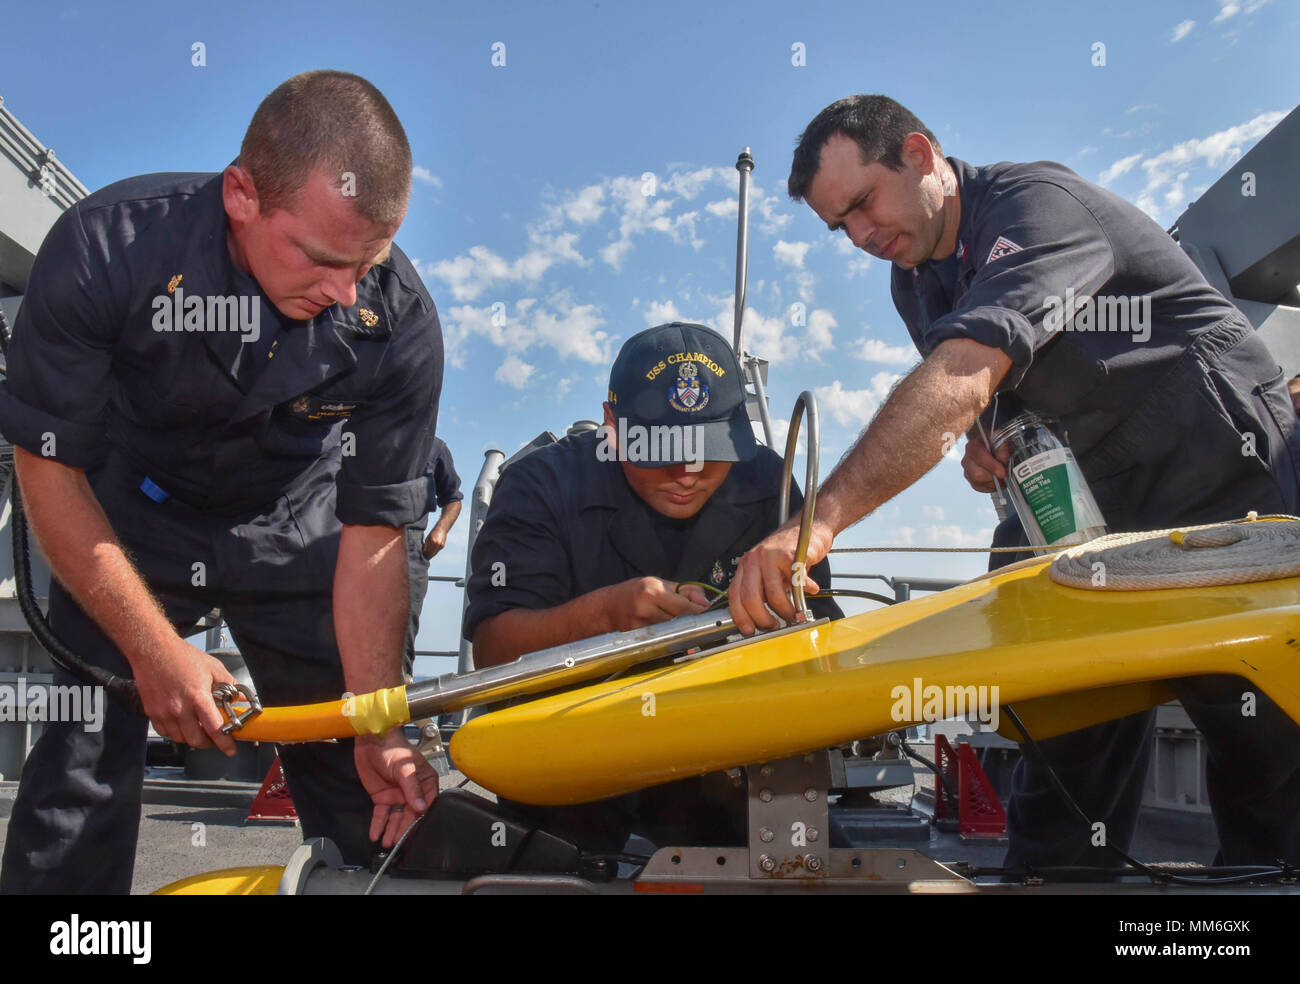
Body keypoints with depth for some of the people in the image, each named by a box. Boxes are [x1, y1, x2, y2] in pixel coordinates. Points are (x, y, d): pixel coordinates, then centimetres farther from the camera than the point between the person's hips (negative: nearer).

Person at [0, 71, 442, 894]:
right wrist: (157, 649, -23)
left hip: (290, 534, 1)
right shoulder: (105, 248, -28)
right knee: (80, 775, -6)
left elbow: (372, 538, -18)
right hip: (127, 526, 0)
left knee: (358, 800, -1)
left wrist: (379, 733, -23)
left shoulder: (399, 320, -25)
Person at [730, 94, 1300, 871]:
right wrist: (984, 445, -7)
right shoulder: (915, 284, 8)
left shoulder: (1036, 202, -20)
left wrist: (820, 519, -43)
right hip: (1099, 521, 7)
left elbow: (961, 378, -36)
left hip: (1228, 497, -7)